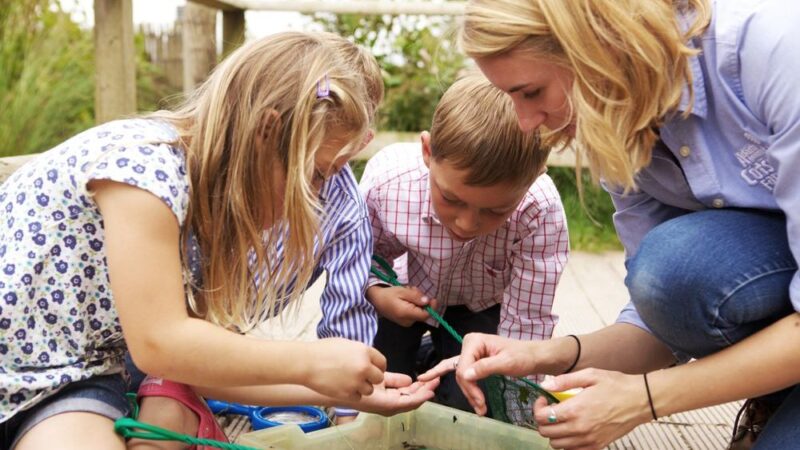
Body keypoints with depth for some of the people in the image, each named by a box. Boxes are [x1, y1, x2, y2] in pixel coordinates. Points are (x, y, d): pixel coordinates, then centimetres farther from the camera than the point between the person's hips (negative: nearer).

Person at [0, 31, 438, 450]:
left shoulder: (206, 203, 1)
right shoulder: (144, 158, -23)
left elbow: (203, 358, 0)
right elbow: (158, 343, -26)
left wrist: (343, 391, -3)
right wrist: (312, 362, -20)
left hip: (72, 373, 8)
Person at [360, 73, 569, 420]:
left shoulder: (541, 213, -37)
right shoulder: (385, 178, -34)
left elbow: (525, 326, -29)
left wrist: (515, 418, -28)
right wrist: (377, 293, -32)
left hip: (481, 309, 0)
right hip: (402, 297, 1)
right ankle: (418, 354, 20)